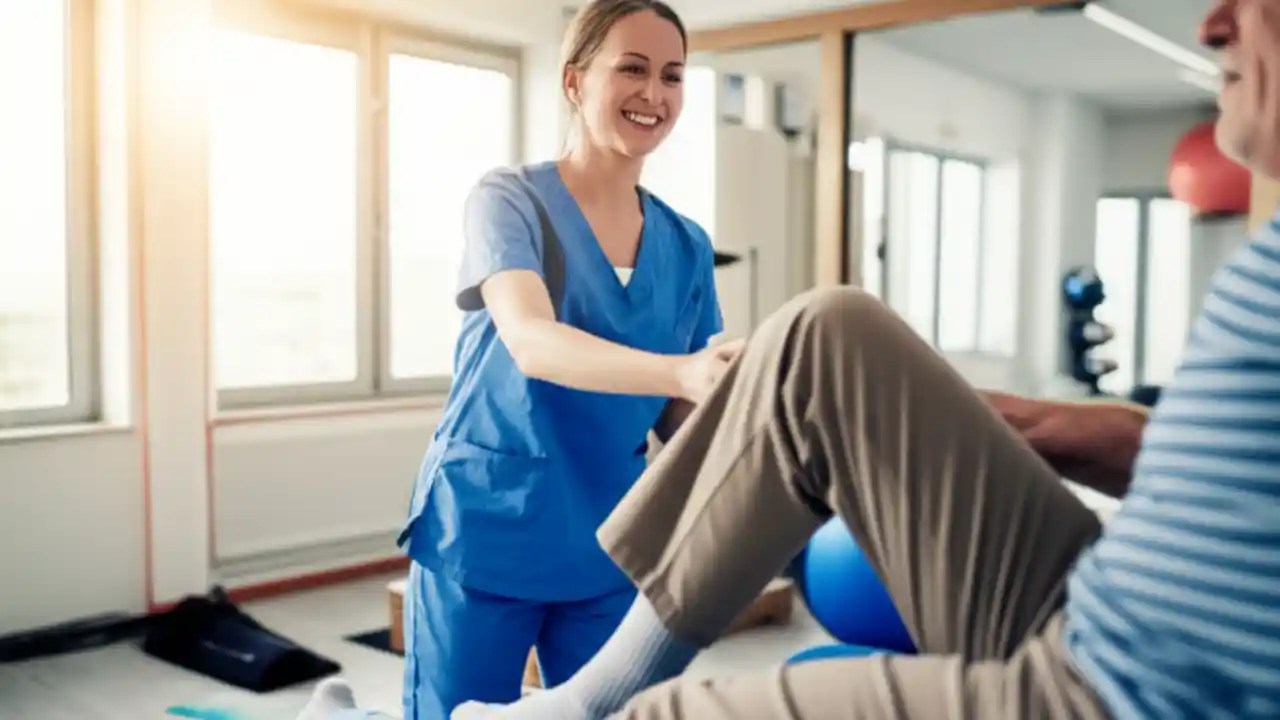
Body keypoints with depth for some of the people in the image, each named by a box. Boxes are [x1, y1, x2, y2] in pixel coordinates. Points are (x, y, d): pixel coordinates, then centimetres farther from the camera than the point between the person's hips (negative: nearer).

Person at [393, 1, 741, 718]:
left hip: (606, 547, 4)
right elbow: (530, 343, -26)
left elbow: (679, 420, 6)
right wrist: (680, 373, -41)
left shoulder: (686, 246, 5)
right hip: (485, 534, -4)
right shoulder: (510, 198, -8)